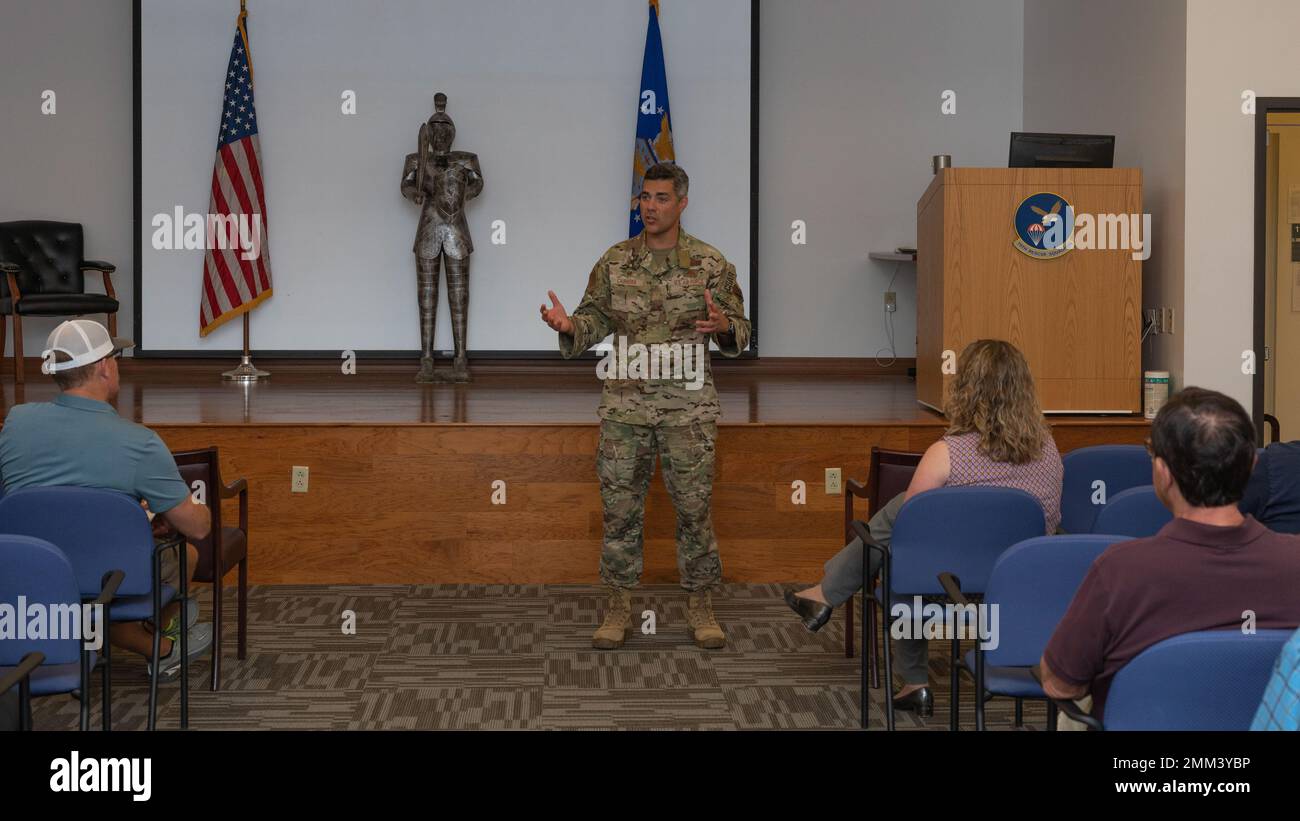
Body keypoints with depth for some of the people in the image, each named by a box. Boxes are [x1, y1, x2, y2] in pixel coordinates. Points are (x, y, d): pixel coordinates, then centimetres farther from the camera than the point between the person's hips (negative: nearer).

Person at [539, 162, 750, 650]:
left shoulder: (710, 264, 1)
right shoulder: (615, 262, 4)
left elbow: (739, 331, 4)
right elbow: (594, 321, 8)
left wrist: (724, 327, -20)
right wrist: (567, 326, -14)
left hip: (689, 408, -1)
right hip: (625, 406, 1)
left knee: (694, 508, 4)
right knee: (620, 508, 4)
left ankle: (700, 609, 17)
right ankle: (618, 609, 16)